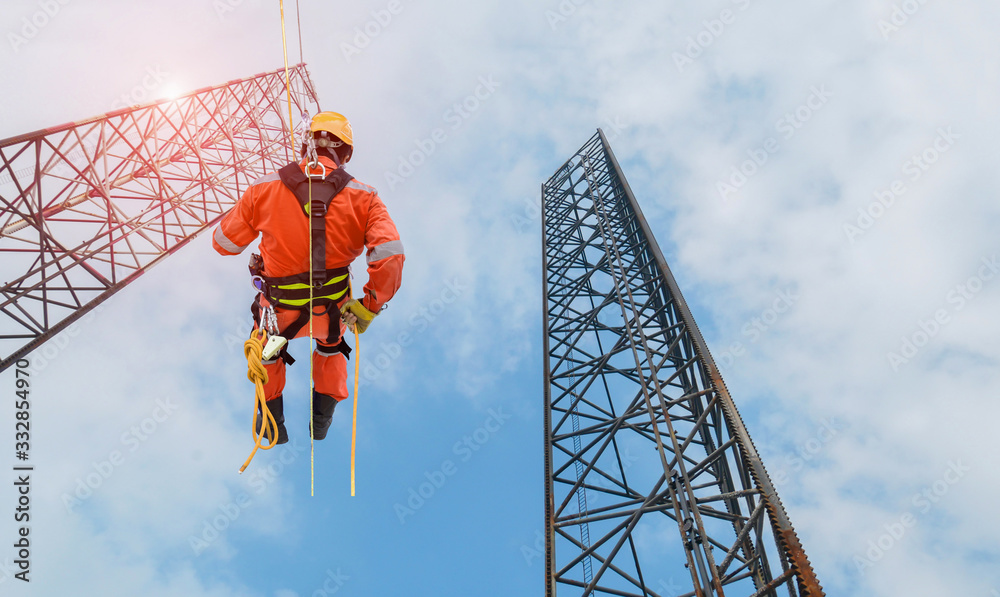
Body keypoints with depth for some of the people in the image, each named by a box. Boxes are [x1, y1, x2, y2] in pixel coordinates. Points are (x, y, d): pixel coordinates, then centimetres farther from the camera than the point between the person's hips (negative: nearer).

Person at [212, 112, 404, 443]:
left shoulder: (264, 189, -15)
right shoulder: (363, 197, -16)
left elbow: (224, 242, -3)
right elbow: (390, 257, -26)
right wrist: (370, 306, -12)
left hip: (279, 309, 0)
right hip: (333, 309, 1)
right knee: (331, 346, 38)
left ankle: (273, 423, 50)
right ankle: (322, 420, 50)